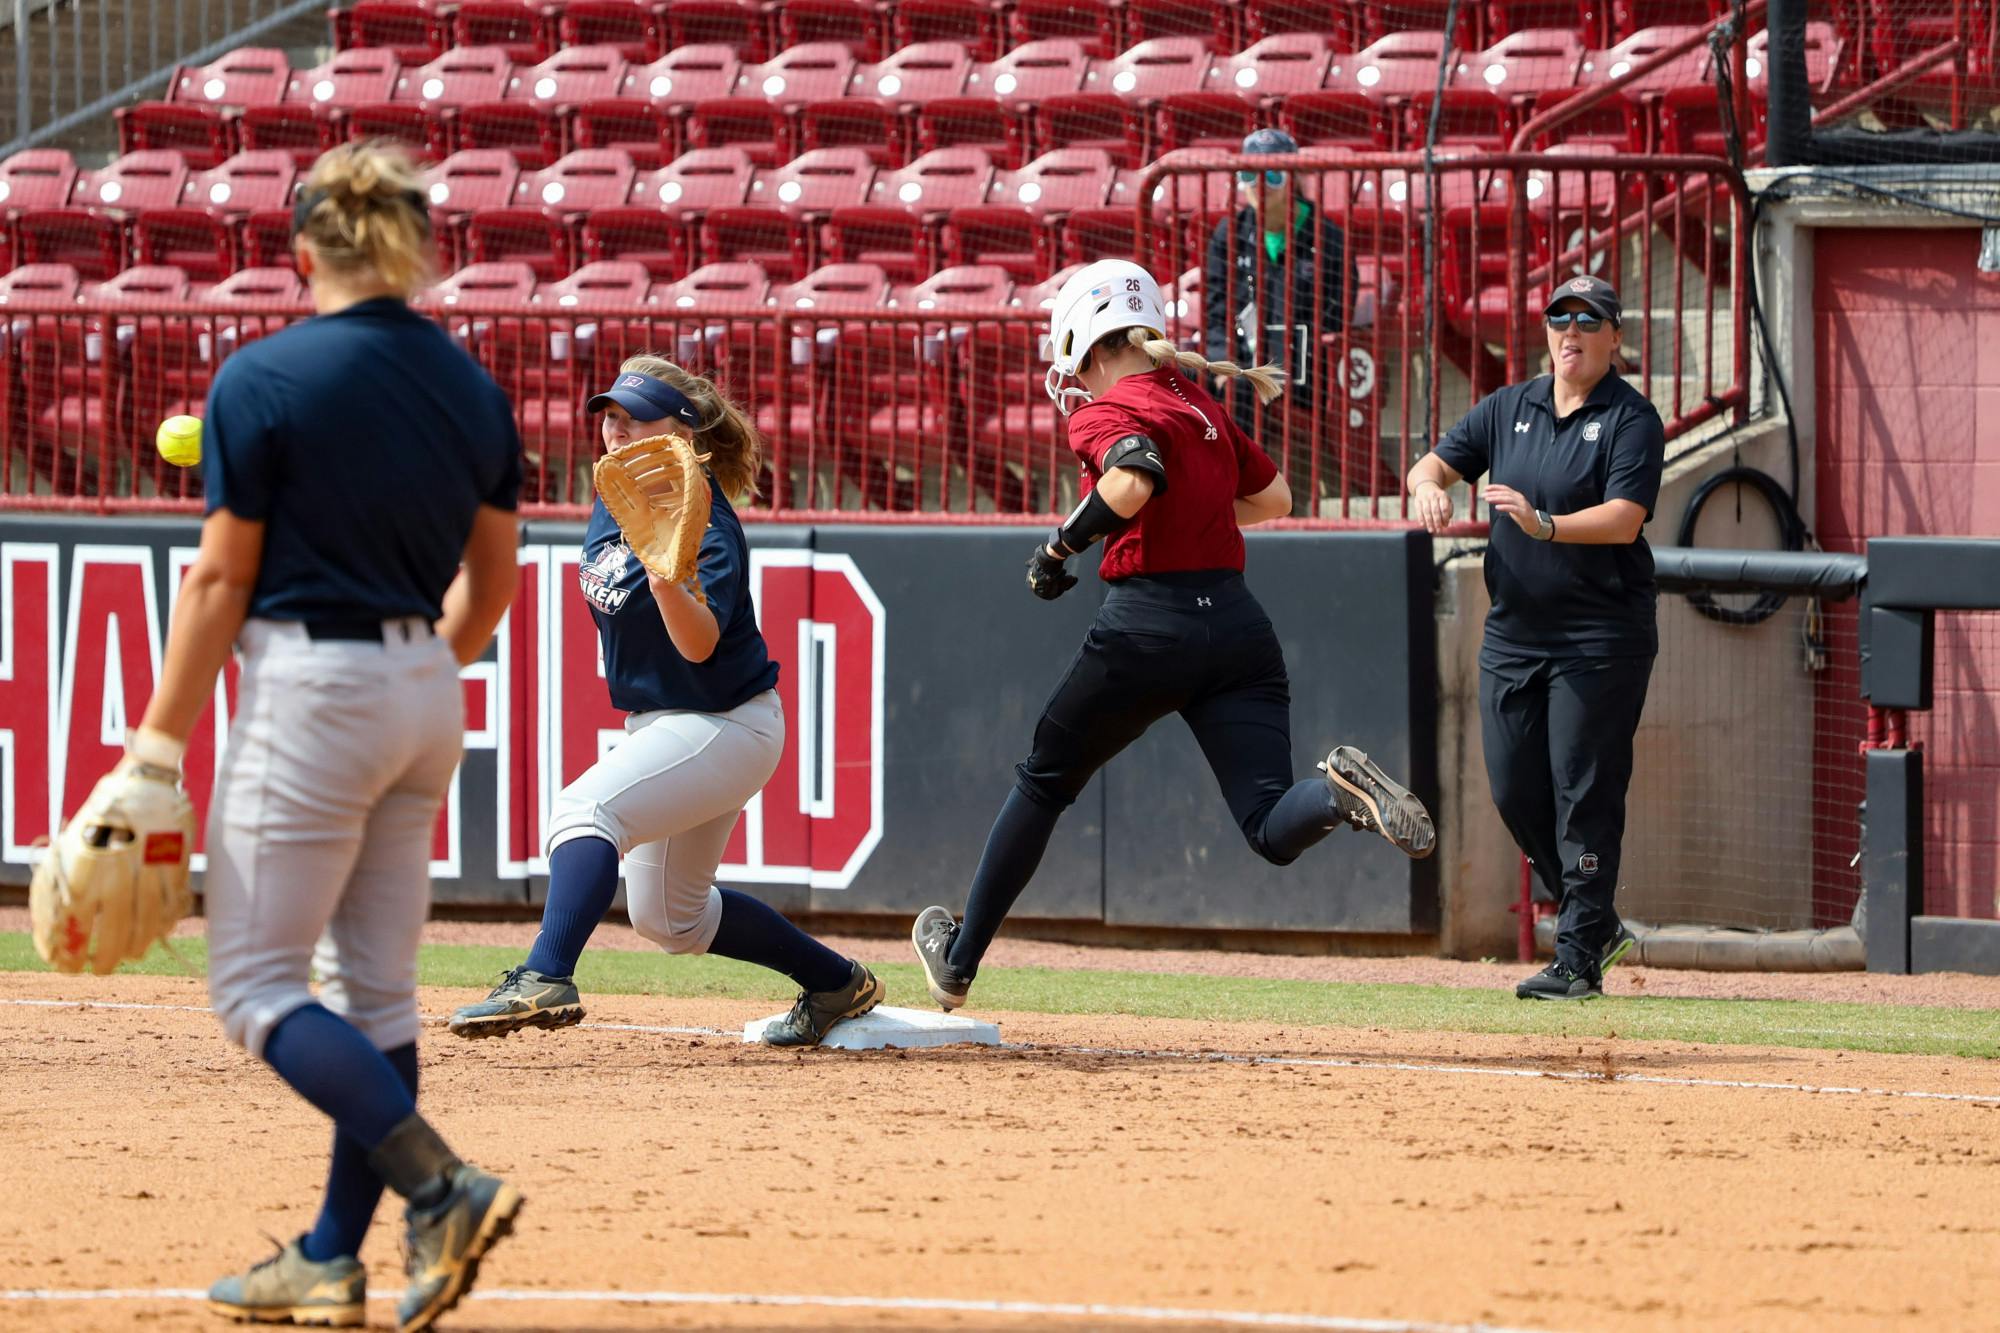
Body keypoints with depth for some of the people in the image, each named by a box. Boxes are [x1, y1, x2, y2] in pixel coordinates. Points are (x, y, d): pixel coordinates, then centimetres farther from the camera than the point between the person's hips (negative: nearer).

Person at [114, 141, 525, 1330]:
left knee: (256, 984, -1)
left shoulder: (265, 380, -12)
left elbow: (222, 579, -11)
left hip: (311, 690, -7)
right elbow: (492, 578, 13)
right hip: (425, 697, 7)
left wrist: (159, 743, -5)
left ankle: (442, 1185, -17)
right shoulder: (470, 384, 6)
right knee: (376, 986, 12)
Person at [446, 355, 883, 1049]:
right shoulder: (611, 507, 3)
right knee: (667, 915, 19)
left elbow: (700, 644, -37)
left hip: (726, 725, -10)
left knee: (586, 807, -32)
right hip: (658, 723, 10)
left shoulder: (702, 523, -22)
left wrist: (665, 575, -53)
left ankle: (546, 978, -49)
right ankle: (837, 982, 33)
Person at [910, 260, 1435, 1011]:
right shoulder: (1202, 406, 18)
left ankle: (959, 960, 29)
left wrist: (1061, 547, -13)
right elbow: (1274, 497, 29)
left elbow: (1134, 478, -25)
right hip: (1238, 624, 5)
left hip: (1148, 625, -5)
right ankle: (1341, 790, -39)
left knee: (1045, 783, 18)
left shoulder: (1106, 414, -4)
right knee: (1273, 830, -5)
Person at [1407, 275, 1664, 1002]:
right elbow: (1436, 462, 6)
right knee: (1516, 791, 7)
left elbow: (1624, 520, -18)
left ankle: (1579, 959, -6)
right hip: (1513, 635, 6)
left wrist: (1545, 525, -35)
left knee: (1583, 794, -9)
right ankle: (1594, 922, 25)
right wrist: (1429, 487, -19)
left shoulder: (1632, 419, -6)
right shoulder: (1508, 409, 11)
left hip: (1600, 640, -6)